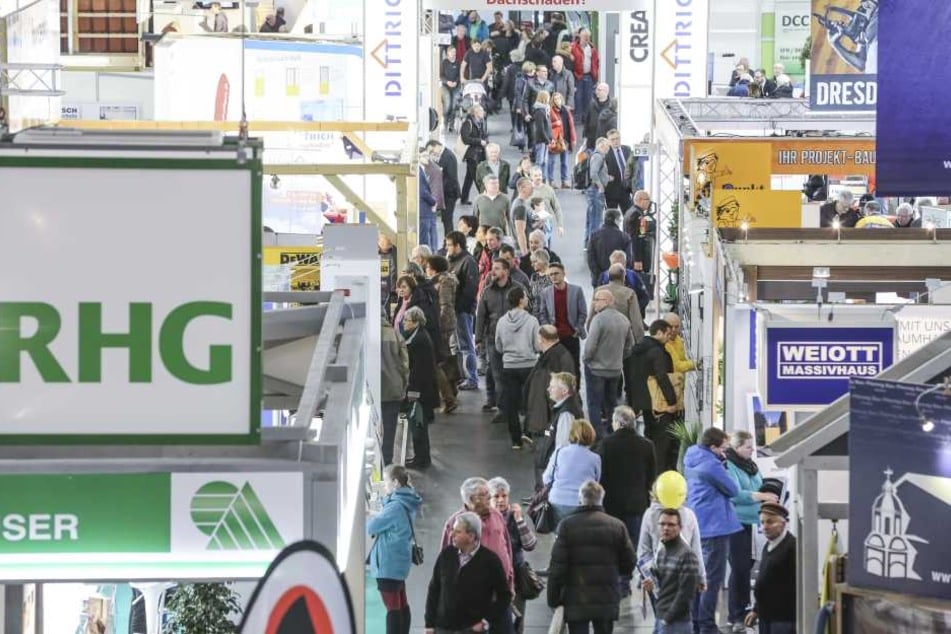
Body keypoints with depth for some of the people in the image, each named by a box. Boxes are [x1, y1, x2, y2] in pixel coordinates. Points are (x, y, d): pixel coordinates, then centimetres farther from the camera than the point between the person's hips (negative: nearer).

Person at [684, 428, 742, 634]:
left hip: (697, 525, 10)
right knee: (713, 578, -5)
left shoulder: (692, 459, 8)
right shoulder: (711, 465, -21)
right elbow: (733, 490, -13)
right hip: (714, 526, -10)